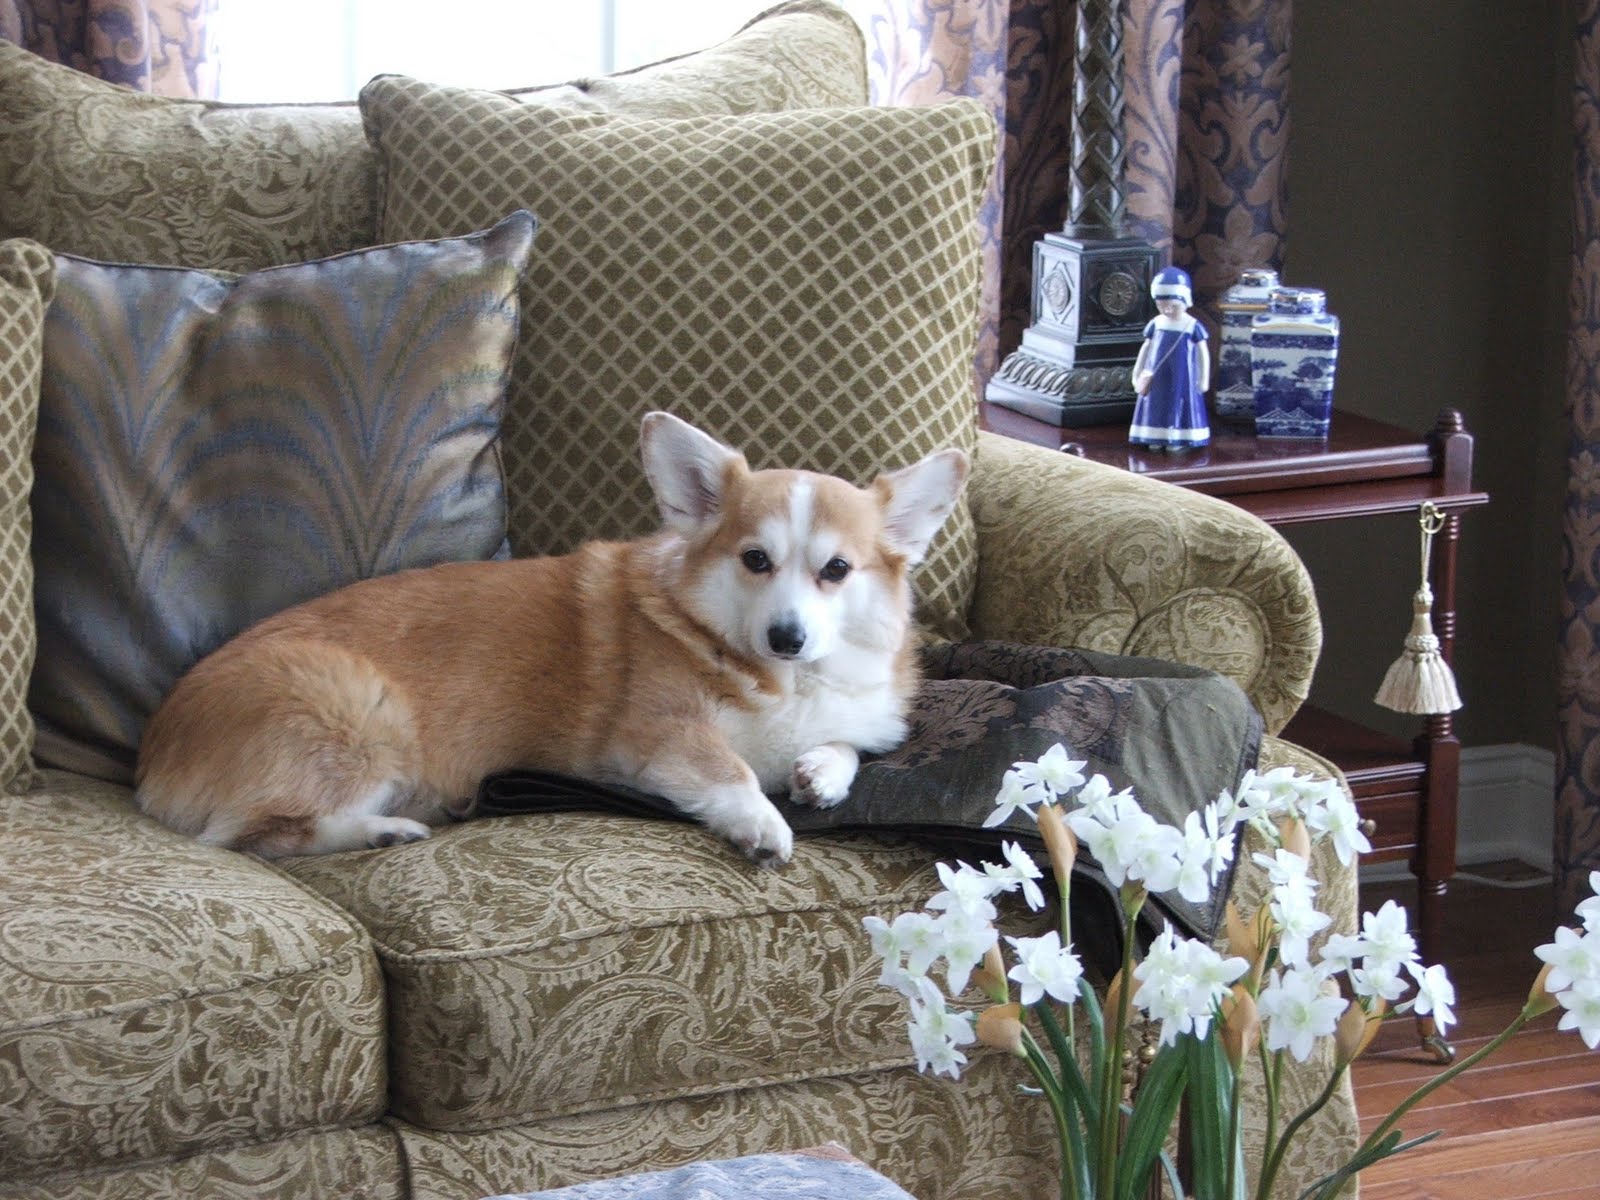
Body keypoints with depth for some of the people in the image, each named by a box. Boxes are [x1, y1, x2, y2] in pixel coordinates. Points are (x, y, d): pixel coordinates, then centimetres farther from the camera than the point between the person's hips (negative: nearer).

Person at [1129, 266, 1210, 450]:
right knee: (1157, 406, 7)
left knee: (1179, 405, 2)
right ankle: (1156, 438, 16)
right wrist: (1137, 374, 8)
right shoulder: (1156, 324, -1)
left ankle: (1178, 439, 9)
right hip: (1157, 378, 3)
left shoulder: (1193, 327, -10)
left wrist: (1203, 379, -4)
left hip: (1182, 378, -3)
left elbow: (1203, 353, -4)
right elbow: (1145, 350, 8)